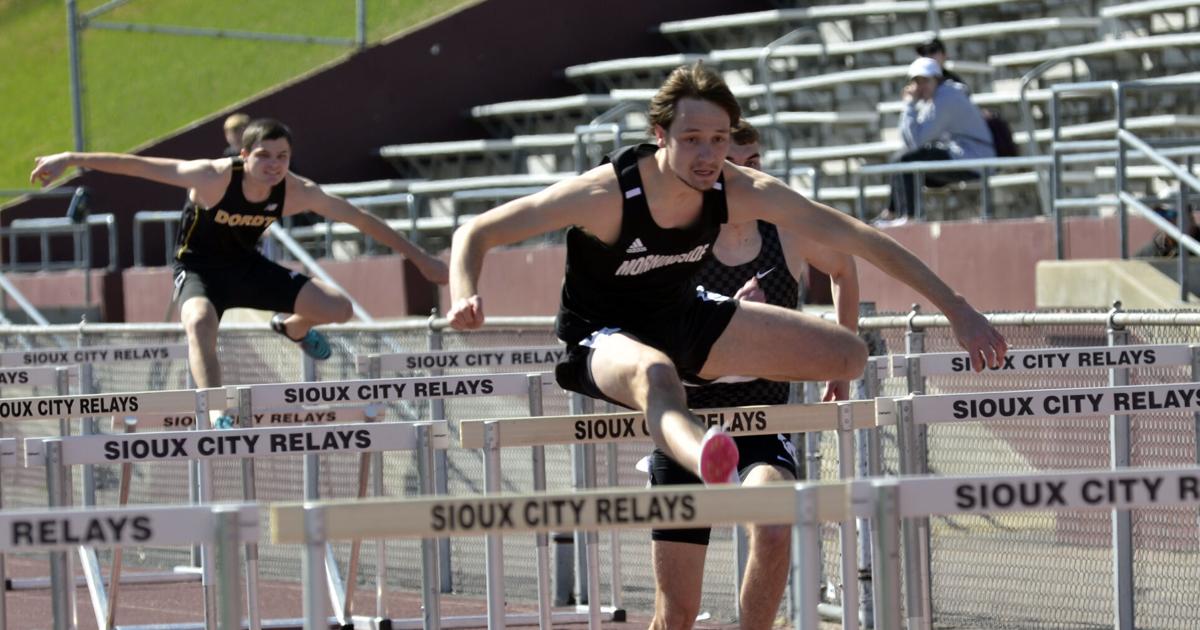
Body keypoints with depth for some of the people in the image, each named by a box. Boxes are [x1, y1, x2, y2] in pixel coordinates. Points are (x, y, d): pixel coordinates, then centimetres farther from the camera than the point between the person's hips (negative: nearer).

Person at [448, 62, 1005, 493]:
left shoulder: (742, 192, -19)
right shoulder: (605, 193, -30)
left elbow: (860, 240, -14)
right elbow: (476, 233, -24)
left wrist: (958, 311, -18)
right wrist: (466, 300, -47)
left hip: (683, 319, 6)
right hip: (604, 340, -6)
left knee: (848, 356, -4)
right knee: (655, 373, -45)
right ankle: (709, 463, -82)